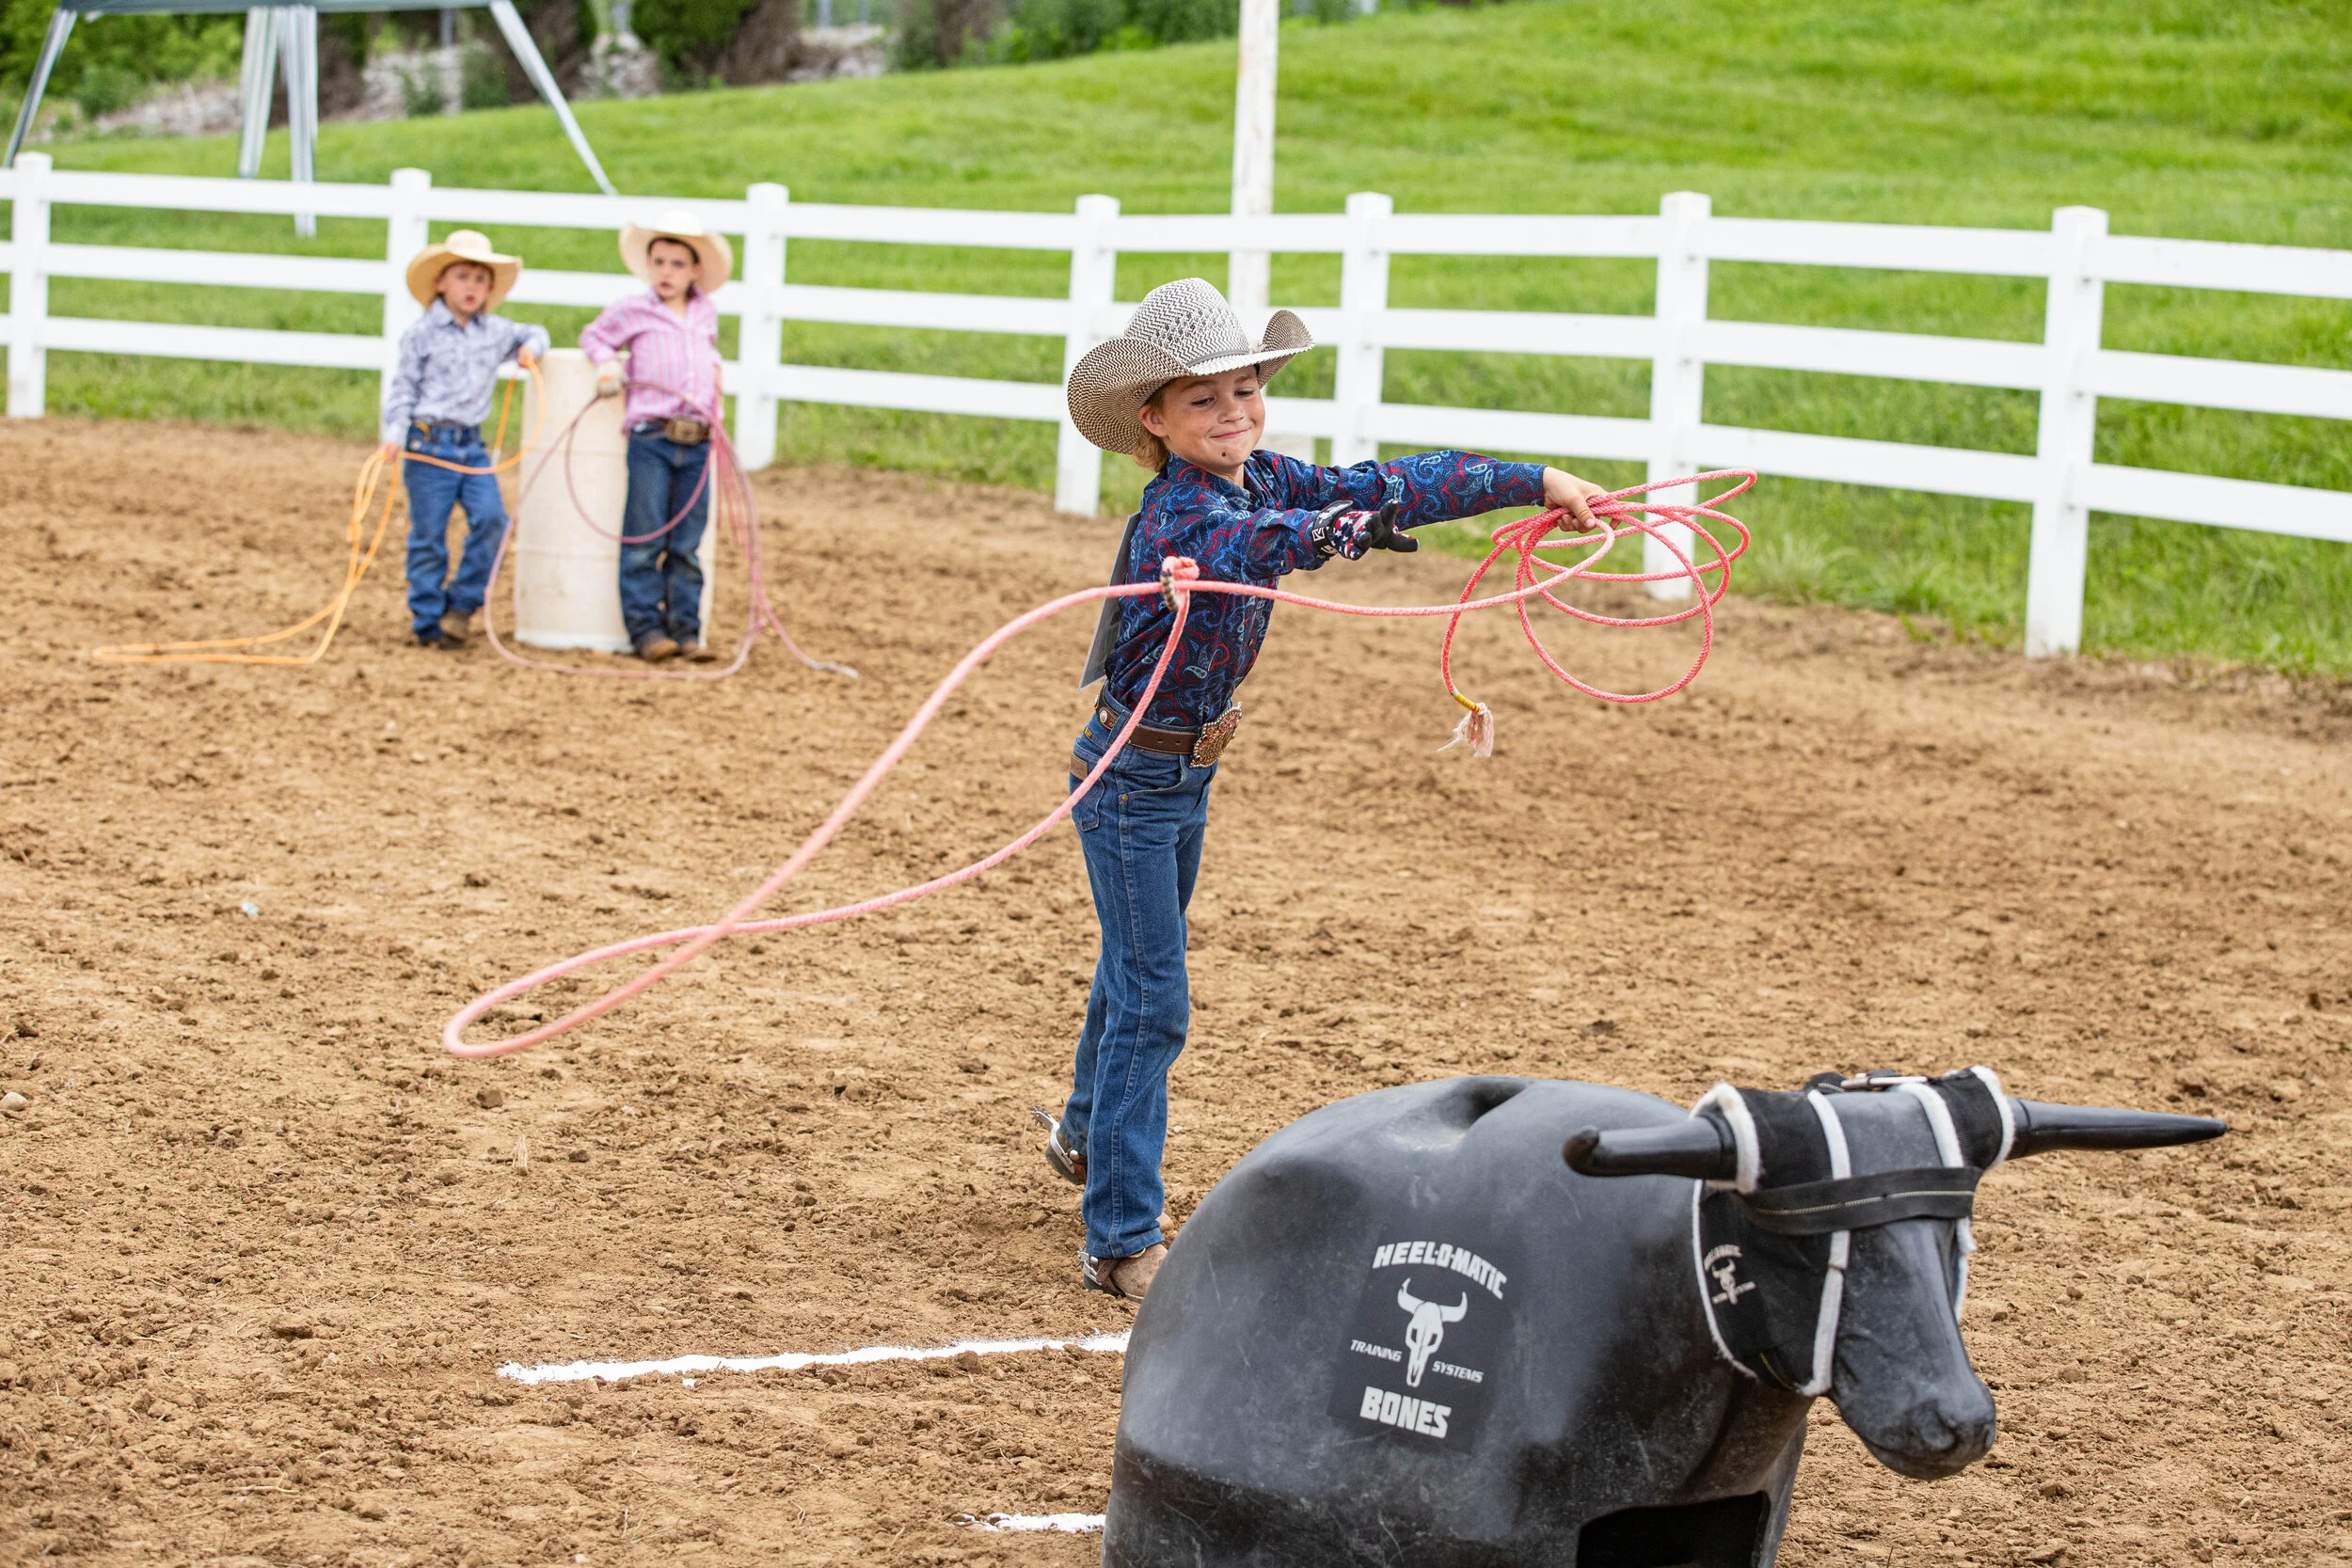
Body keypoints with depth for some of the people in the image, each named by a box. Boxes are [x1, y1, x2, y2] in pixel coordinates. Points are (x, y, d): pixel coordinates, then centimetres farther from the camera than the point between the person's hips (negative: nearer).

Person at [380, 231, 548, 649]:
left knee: (491, 517, -13)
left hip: (472, 445, 4)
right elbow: (402, 387, -2)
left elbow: (533, 333, 30)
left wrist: (531, 348, 7)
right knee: (428, 535, 0)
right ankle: (429, 622, 8)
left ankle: (461, 605, 2)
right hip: (430, 443, -4)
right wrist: (395, 435, -13)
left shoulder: (495, 331, 11)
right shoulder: (422, 333, -3)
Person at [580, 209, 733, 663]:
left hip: (697, 443, 3)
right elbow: (594, 335, 17)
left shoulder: (706, 313, 17)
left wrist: (712, 366, 18)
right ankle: (646, 628, -2)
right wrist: (606, 362, -1)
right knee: (645, 539, -4)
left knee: (686, 545, 4)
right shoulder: (632, 310, 5)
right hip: (651, 438, -3)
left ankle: (685, 630, 6)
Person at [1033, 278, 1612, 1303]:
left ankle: (1083, 1137, 50)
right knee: (1152, 1002, -7)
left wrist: (1533, 482, 0)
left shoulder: (1262, 481, -3)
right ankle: (1121, 1242, -2)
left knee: (1135, 968, 27)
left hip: (1188, 773, 9)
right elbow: (1253, 541, -50)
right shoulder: (1181, 518, -28)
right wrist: (1346, 526, -69)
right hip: (1132, 779, -9)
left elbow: (1386, 487, 1)